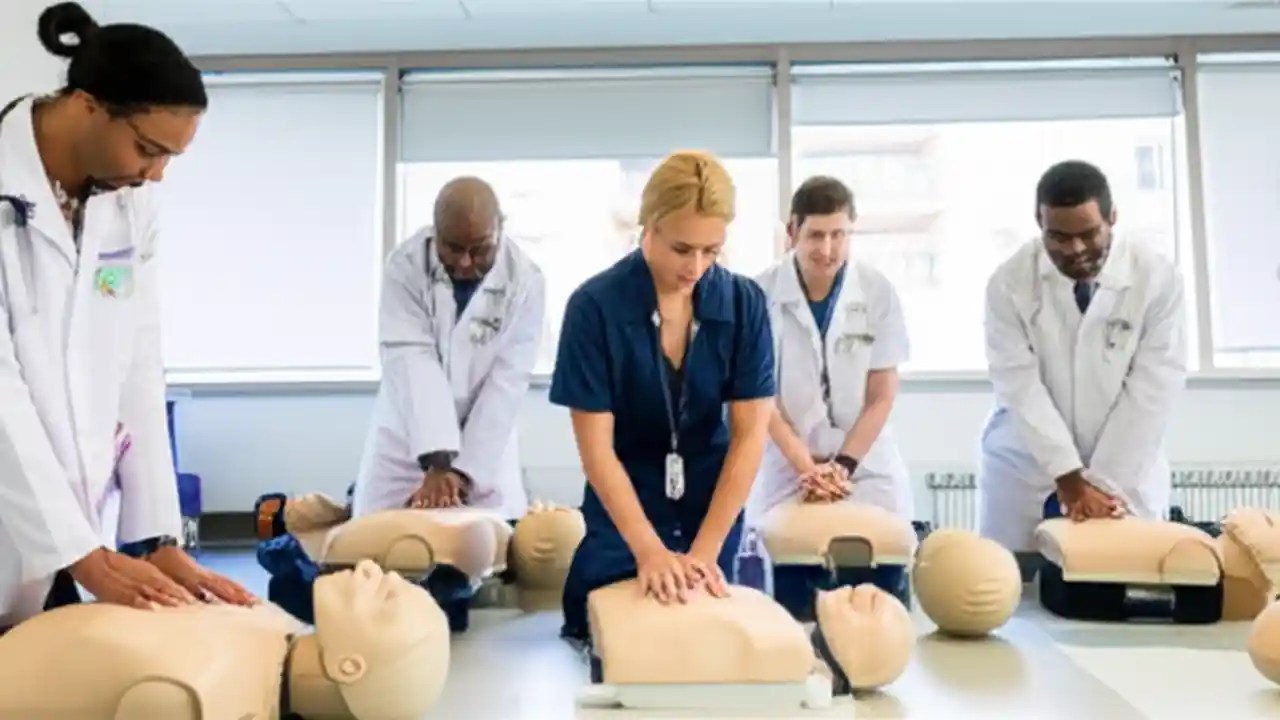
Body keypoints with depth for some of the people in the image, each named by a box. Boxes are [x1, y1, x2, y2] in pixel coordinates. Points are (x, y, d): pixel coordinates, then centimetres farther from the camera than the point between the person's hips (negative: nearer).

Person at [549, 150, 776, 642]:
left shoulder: (744, 304, -14)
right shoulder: (595, 306, -21)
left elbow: (749, 435, -13)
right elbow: (596, 448, -19)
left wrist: (704, 550, -19)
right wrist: (650, 551, -26)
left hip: (713, 510, 2)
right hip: (623, 515, -1)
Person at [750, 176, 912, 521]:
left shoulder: (879, 292, -6)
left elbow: (882, 396, -1)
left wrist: (844, 466, -10)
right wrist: (806, 467, -12)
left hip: (867, 468, 1)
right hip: (786, 469, -1)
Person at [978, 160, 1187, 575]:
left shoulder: (1158, 279, -10)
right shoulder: (1010, 283, -11)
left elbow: (1152, 392, -11)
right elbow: (1021, 387, -15)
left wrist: (1105, 483, -15)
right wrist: (1071, 479, -19)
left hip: (1126, 474, 0)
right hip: (1027, 474, 0)